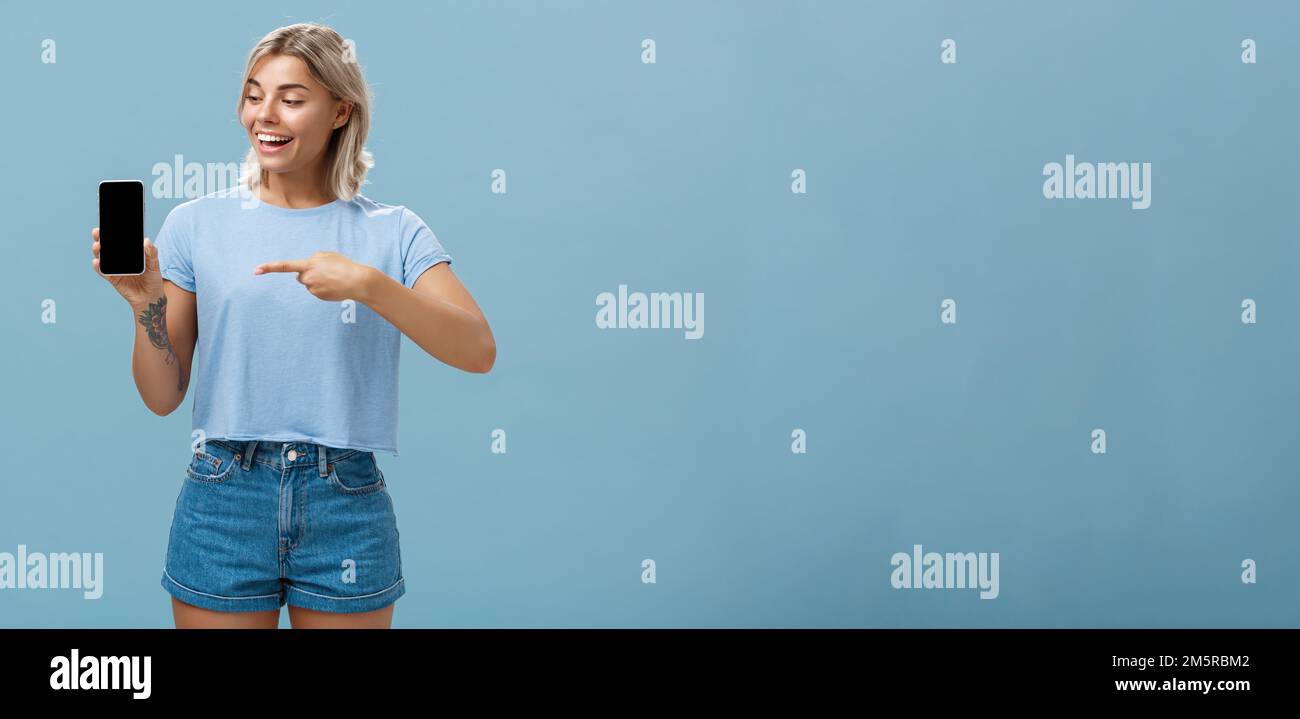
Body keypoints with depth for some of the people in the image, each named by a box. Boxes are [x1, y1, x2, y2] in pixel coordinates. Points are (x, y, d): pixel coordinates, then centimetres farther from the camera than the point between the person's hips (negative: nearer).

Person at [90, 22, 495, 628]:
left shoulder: (393, 232, 1)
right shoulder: (197, 224, 3)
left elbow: (478, 352, -13)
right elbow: (162, 397, 3)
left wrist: (367, 283, -24)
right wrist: (147, 305, -14)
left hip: (347, 506, 0)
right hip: (224, 496, 1)